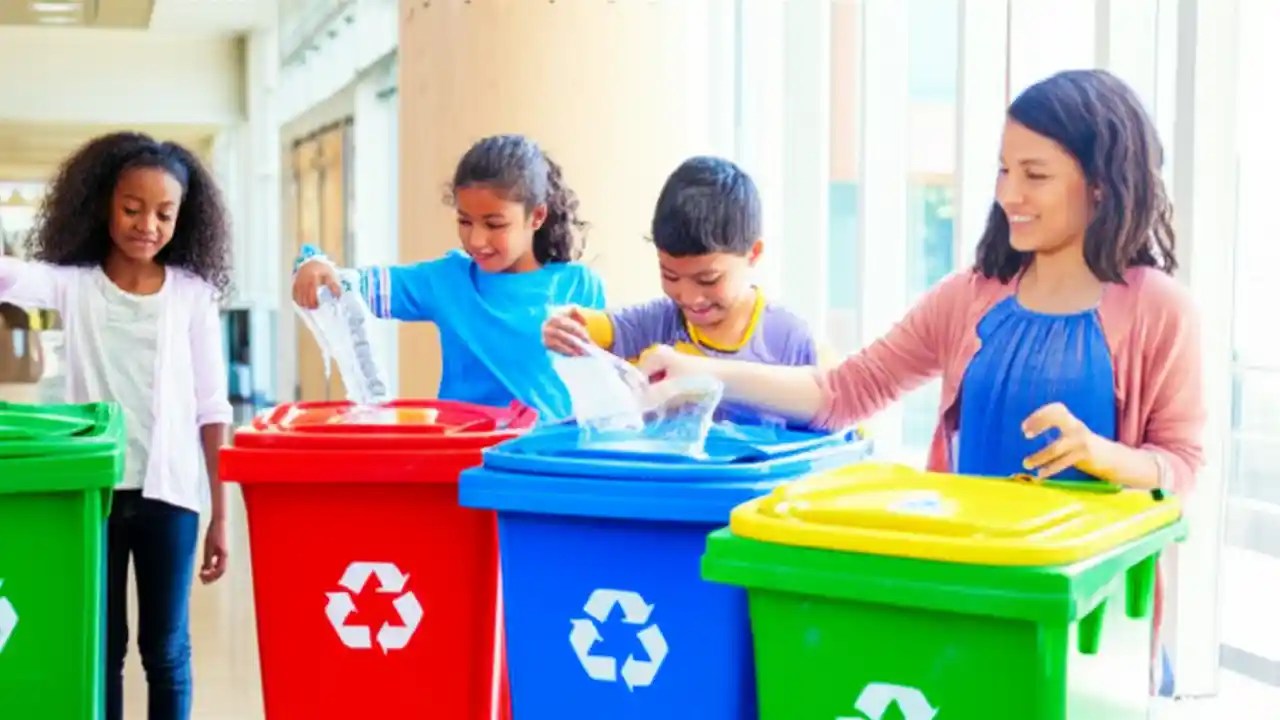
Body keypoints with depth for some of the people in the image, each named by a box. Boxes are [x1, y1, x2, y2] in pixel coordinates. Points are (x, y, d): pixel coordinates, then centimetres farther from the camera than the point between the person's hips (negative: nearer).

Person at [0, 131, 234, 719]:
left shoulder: (193, 293, -1)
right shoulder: (73, 283, -1)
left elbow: (211, 408, 1)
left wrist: (221, 514, 1)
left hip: (169, 493, 0)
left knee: (166, 649, 9)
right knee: (99, 645, 12)